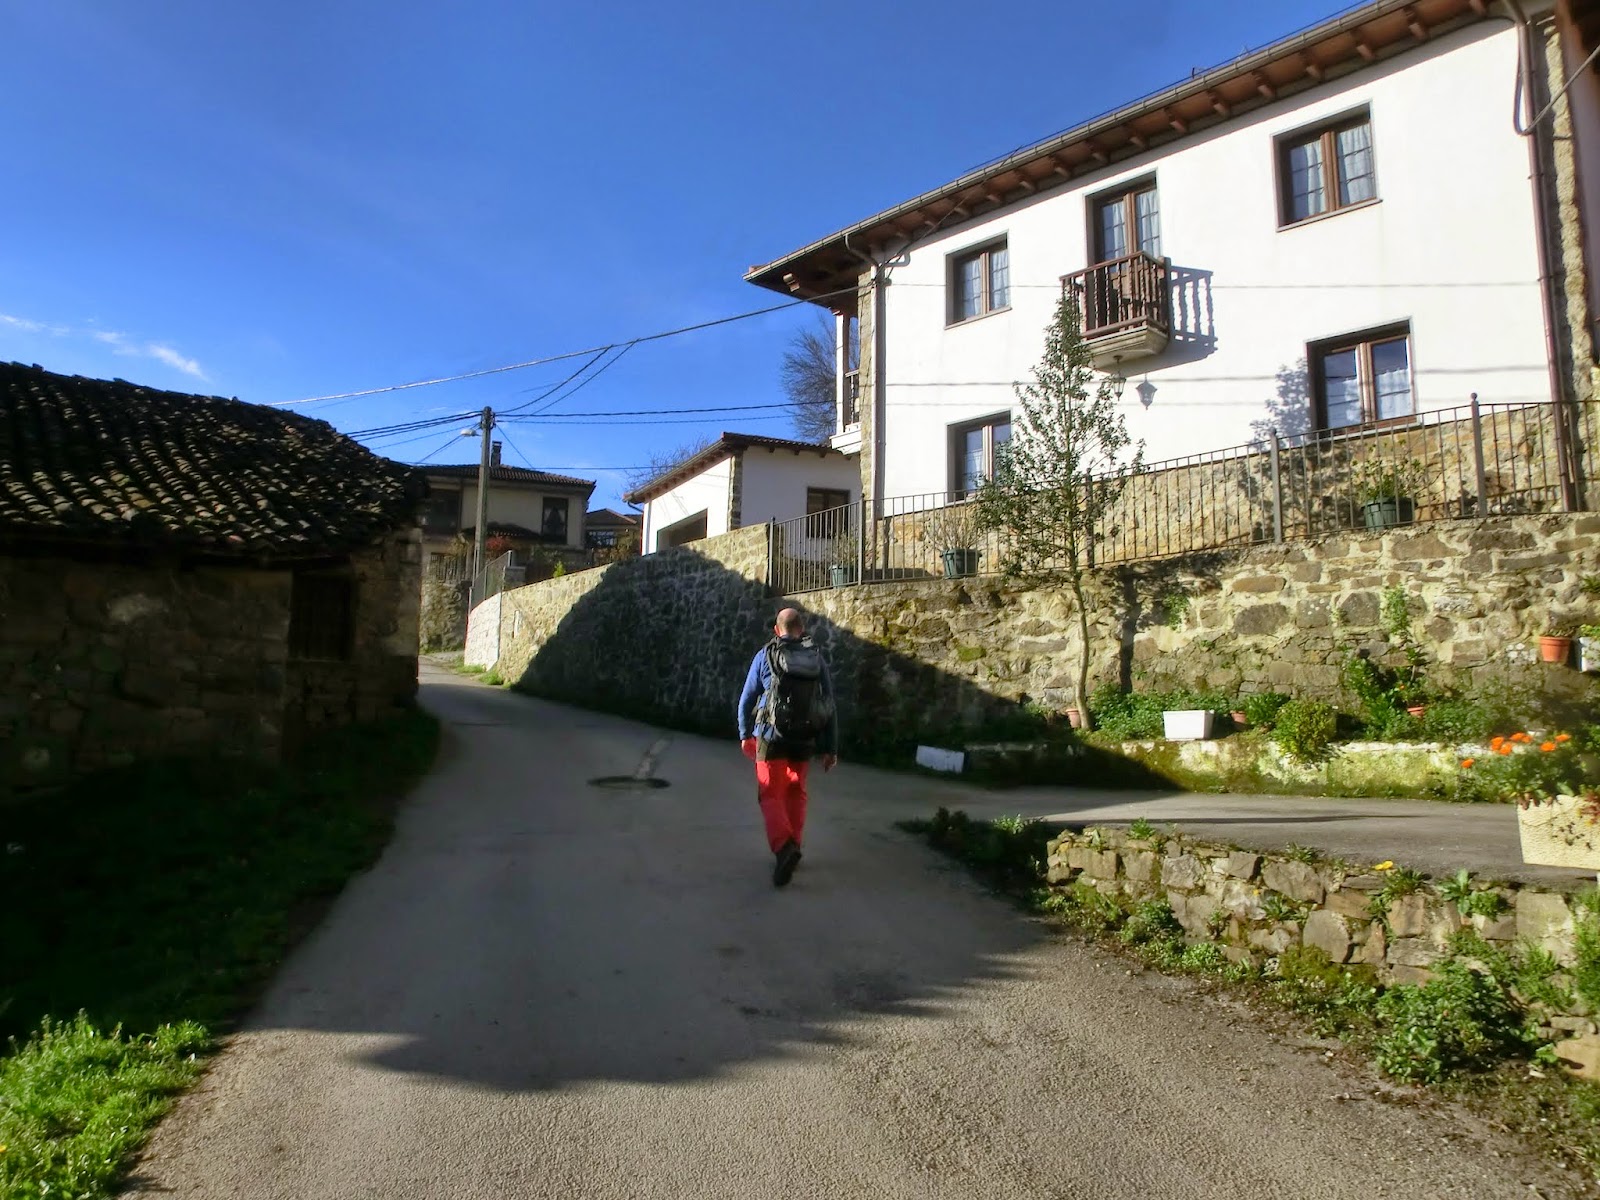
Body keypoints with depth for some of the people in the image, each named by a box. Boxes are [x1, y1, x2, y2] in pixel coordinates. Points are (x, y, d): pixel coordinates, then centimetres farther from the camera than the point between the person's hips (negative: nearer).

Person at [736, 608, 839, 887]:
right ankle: (793, 847, 24)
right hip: (804, 740, 3)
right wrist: (831, 748, 9)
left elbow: (747, 698, 2)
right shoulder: (816, 658, 4)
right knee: (796, 794, 18)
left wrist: (744, 734, 16)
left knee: (771, 796, 3)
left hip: (772, 738, -3)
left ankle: (784, 847, -18)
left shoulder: (765, 655, -2)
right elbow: (829, 706, 4)